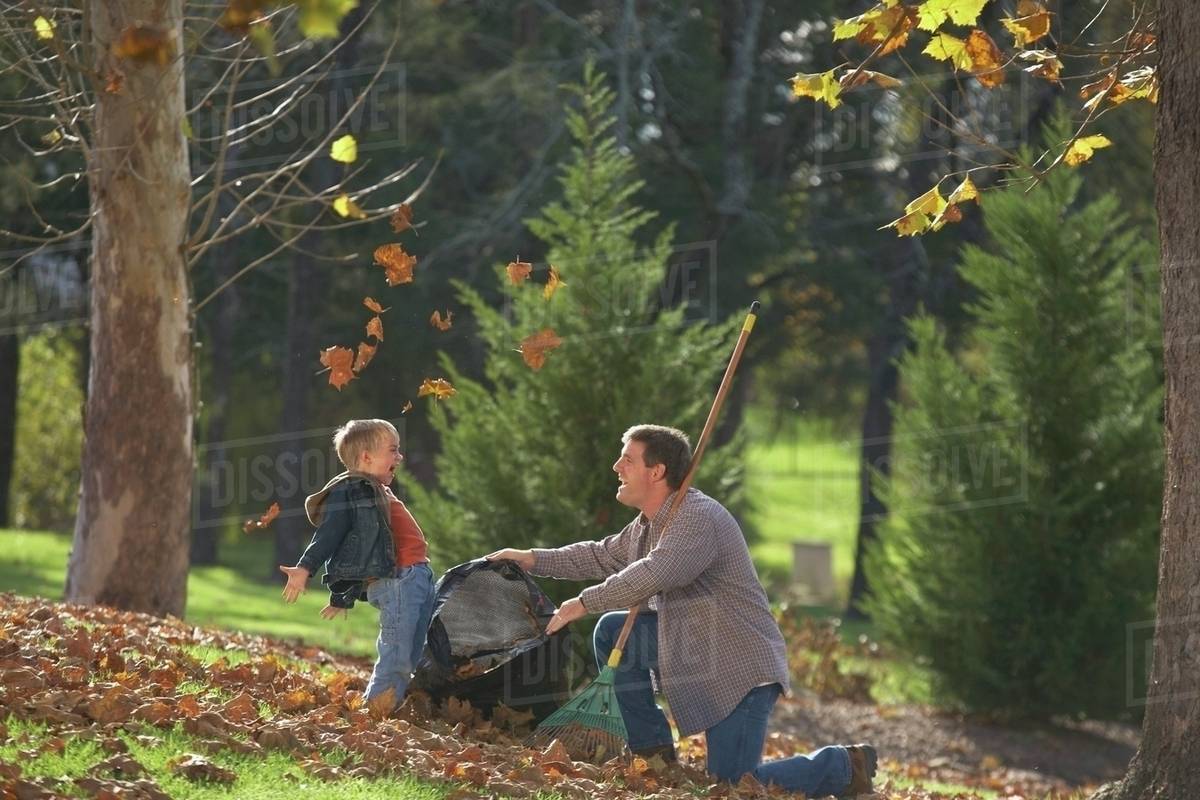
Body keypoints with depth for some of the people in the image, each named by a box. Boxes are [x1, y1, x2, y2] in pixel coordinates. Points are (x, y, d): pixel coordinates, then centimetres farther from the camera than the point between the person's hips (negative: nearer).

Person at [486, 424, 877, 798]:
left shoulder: (698, 517, -21)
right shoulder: (646, 526, 11)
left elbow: (655, 573, -34)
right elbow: (601, 556, 25)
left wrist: (584, 603, -26)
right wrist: (533, 559, 19)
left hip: (740, 667, -9)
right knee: (611, 631, 2)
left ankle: (844, 767, 6)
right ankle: (652, 748, 8)